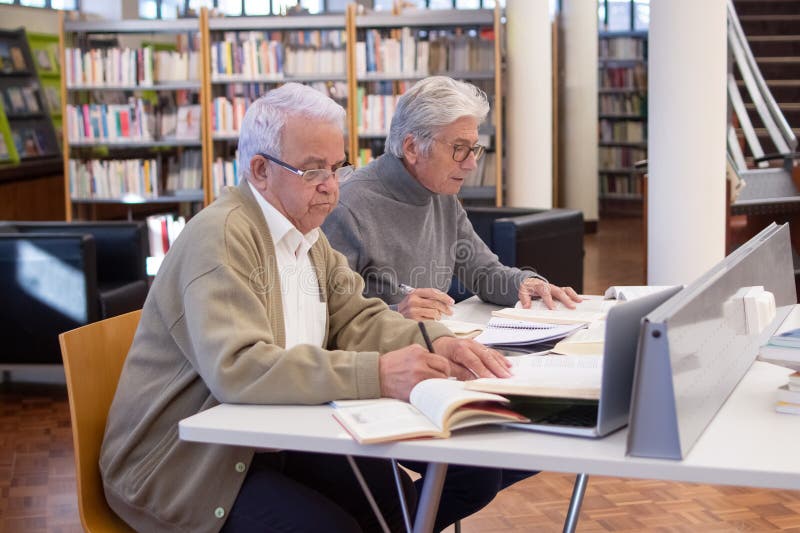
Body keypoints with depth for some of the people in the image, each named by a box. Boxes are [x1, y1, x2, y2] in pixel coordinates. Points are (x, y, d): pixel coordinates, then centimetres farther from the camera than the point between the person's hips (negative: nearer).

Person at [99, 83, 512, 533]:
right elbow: (235, 367, -32)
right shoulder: (222, 235, -19)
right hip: (186, 465, -8)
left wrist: (437, 345, -14)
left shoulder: (308, 232, 10)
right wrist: (377, 374, -37)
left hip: (275, 441, 8)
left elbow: (356, 319, 6)